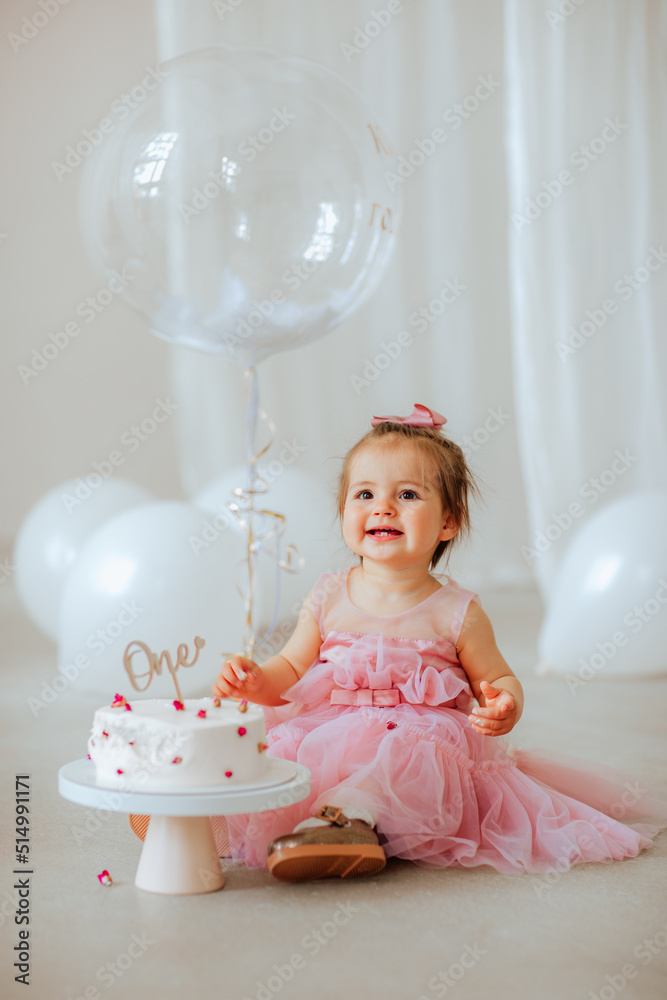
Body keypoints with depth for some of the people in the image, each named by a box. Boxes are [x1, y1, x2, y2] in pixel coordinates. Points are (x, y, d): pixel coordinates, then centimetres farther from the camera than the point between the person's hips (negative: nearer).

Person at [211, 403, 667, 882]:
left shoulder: (456, 613, -2)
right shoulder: (328, 599, 5)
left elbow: (497, 679, 7)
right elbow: (292, 668, 14)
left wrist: (505, 705, -16)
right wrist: (256, 681, -7)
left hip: (422, 740, -3)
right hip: (330, 735, 3)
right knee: (284, 749, -26)